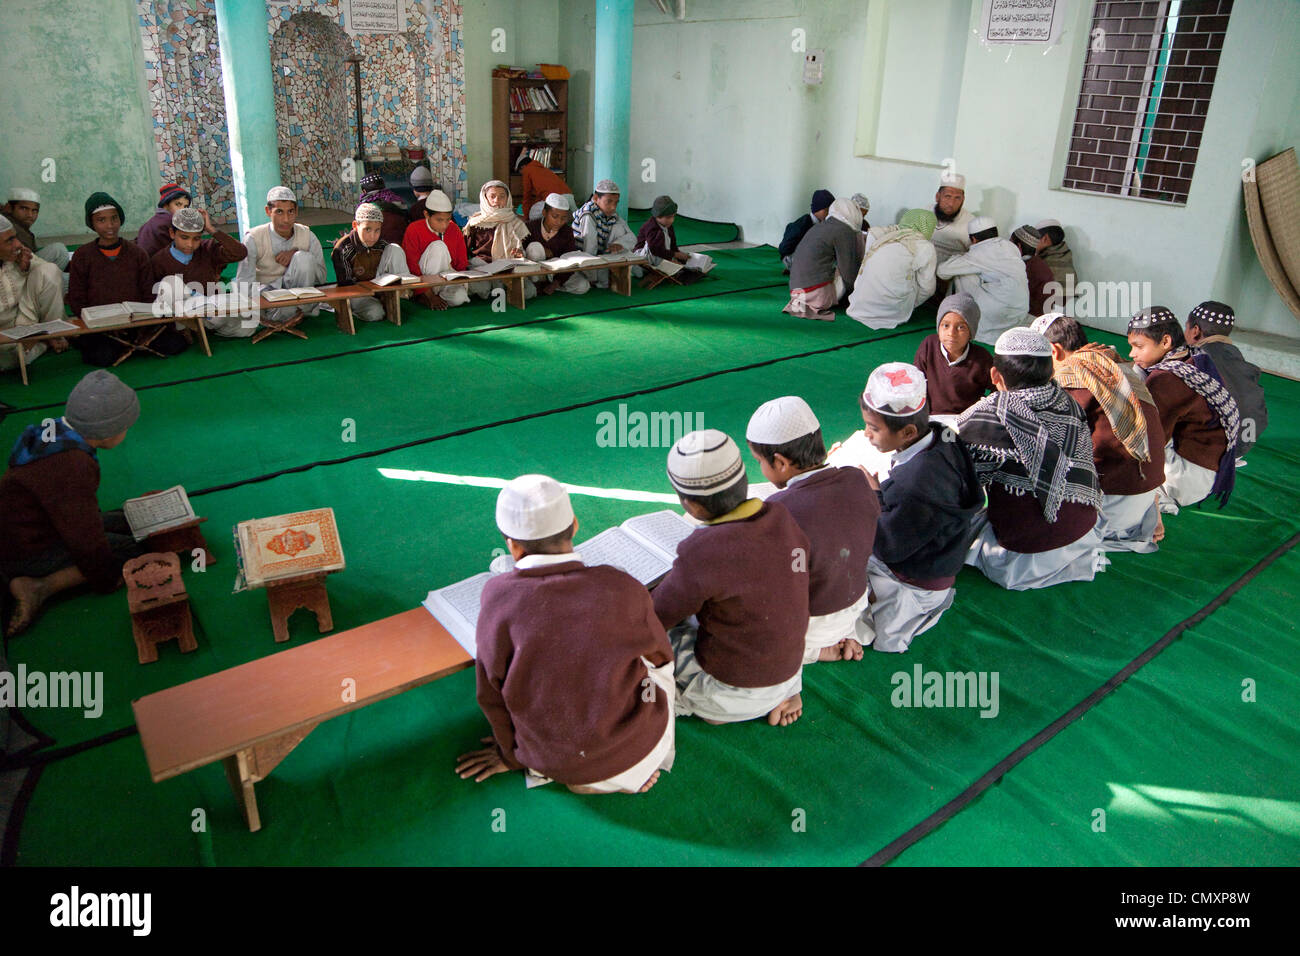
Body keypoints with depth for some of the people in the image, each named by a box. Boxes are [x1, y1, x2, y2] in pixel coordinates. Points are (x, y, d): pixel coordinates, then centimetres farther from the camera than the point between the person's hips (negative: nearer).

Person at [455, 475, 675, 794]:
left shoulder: (497, 597, -18)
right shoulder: (622, 589, -19)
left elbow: (491, 693, -5)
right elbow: (657, 652, 2)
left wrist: (510, 755, 15)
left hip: (553, 763, 2)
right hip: (638, 751, -2)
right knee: (659, 660, 25)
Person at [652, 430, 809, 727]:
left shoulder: (702, 554, -31)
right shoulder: (784, 519, -11)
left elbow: (658, 616, -15)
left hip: (732, 689, -6)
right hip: (788, 671, 6)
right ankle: (784, 693, 17)